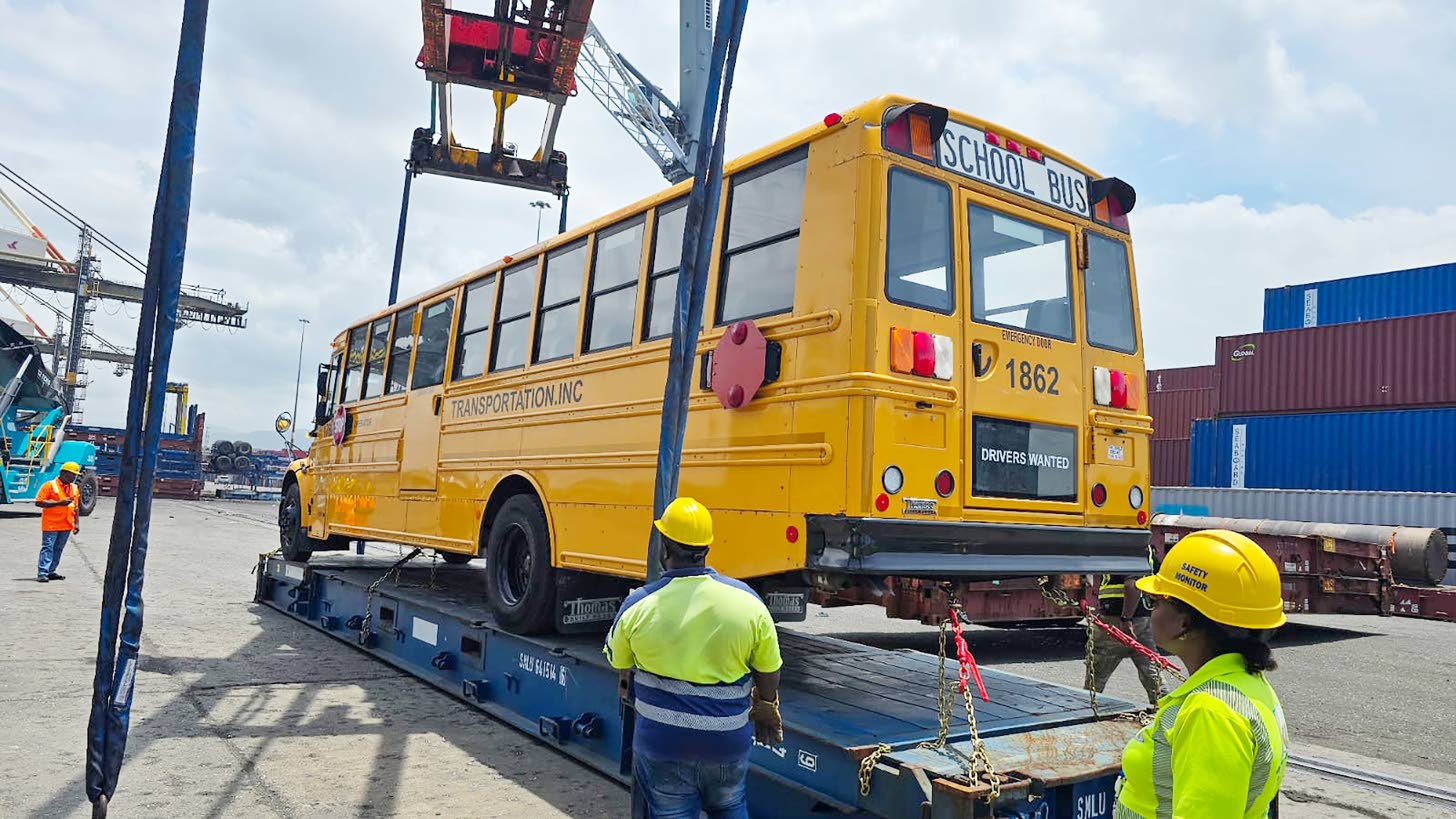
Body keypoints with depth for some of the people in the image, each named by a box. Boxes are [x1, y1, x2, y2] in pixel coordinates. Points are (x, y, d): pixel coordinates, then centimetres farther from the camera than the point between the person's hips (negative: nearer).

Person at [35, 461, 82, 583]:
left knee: (58, 549, 10)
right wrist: (59, 503, -20)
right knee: (47, 548, -7)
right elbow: (39, 502, -12)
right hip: (51, 524, -6)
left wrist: (76, 523, 16)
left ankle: (50, 572, 17)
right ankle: (42, 573, -6)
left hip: (67, 525, 6)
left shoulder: (75, 488, 14)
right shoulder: (49, 485, -5)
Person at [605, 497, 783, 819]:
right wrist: (766, 708, 19)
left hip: (660, 742, -1)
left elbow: (619, 665, 4)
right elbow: (769, 672, -2)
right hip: (728, 742, 1)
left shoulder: (637, 605, -14)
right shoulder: (747, 600, -13)